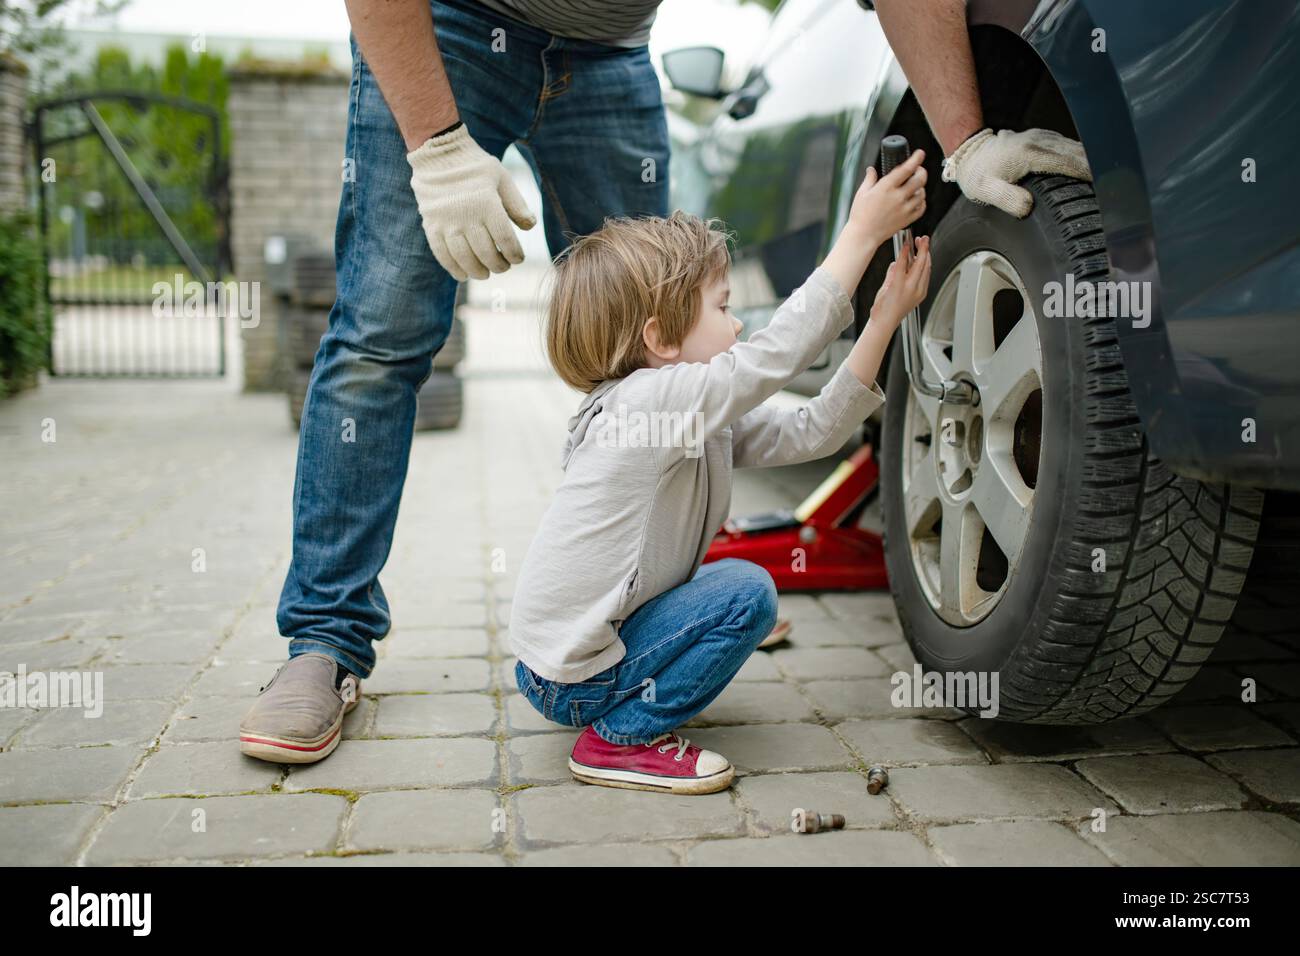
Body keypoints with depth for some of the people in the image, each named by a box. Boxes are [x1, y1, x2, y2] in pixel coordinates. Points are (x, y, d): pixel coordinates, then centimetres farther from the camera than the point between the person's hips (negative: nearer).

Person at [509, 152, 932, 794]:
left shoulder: (708, 421, 5)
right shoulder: (650, 399, -23)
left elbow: (809, 432, 4)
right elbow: (777, 353, -27)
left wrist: (884, 319, 1)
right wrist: (862, 232, -22)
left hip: (580, 638, 10)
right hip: (574, 678, -10)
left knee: (728, 581, 19)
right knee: (746, 592, -15)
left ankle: (624, 719, 17)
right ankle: (621, 738, -5)